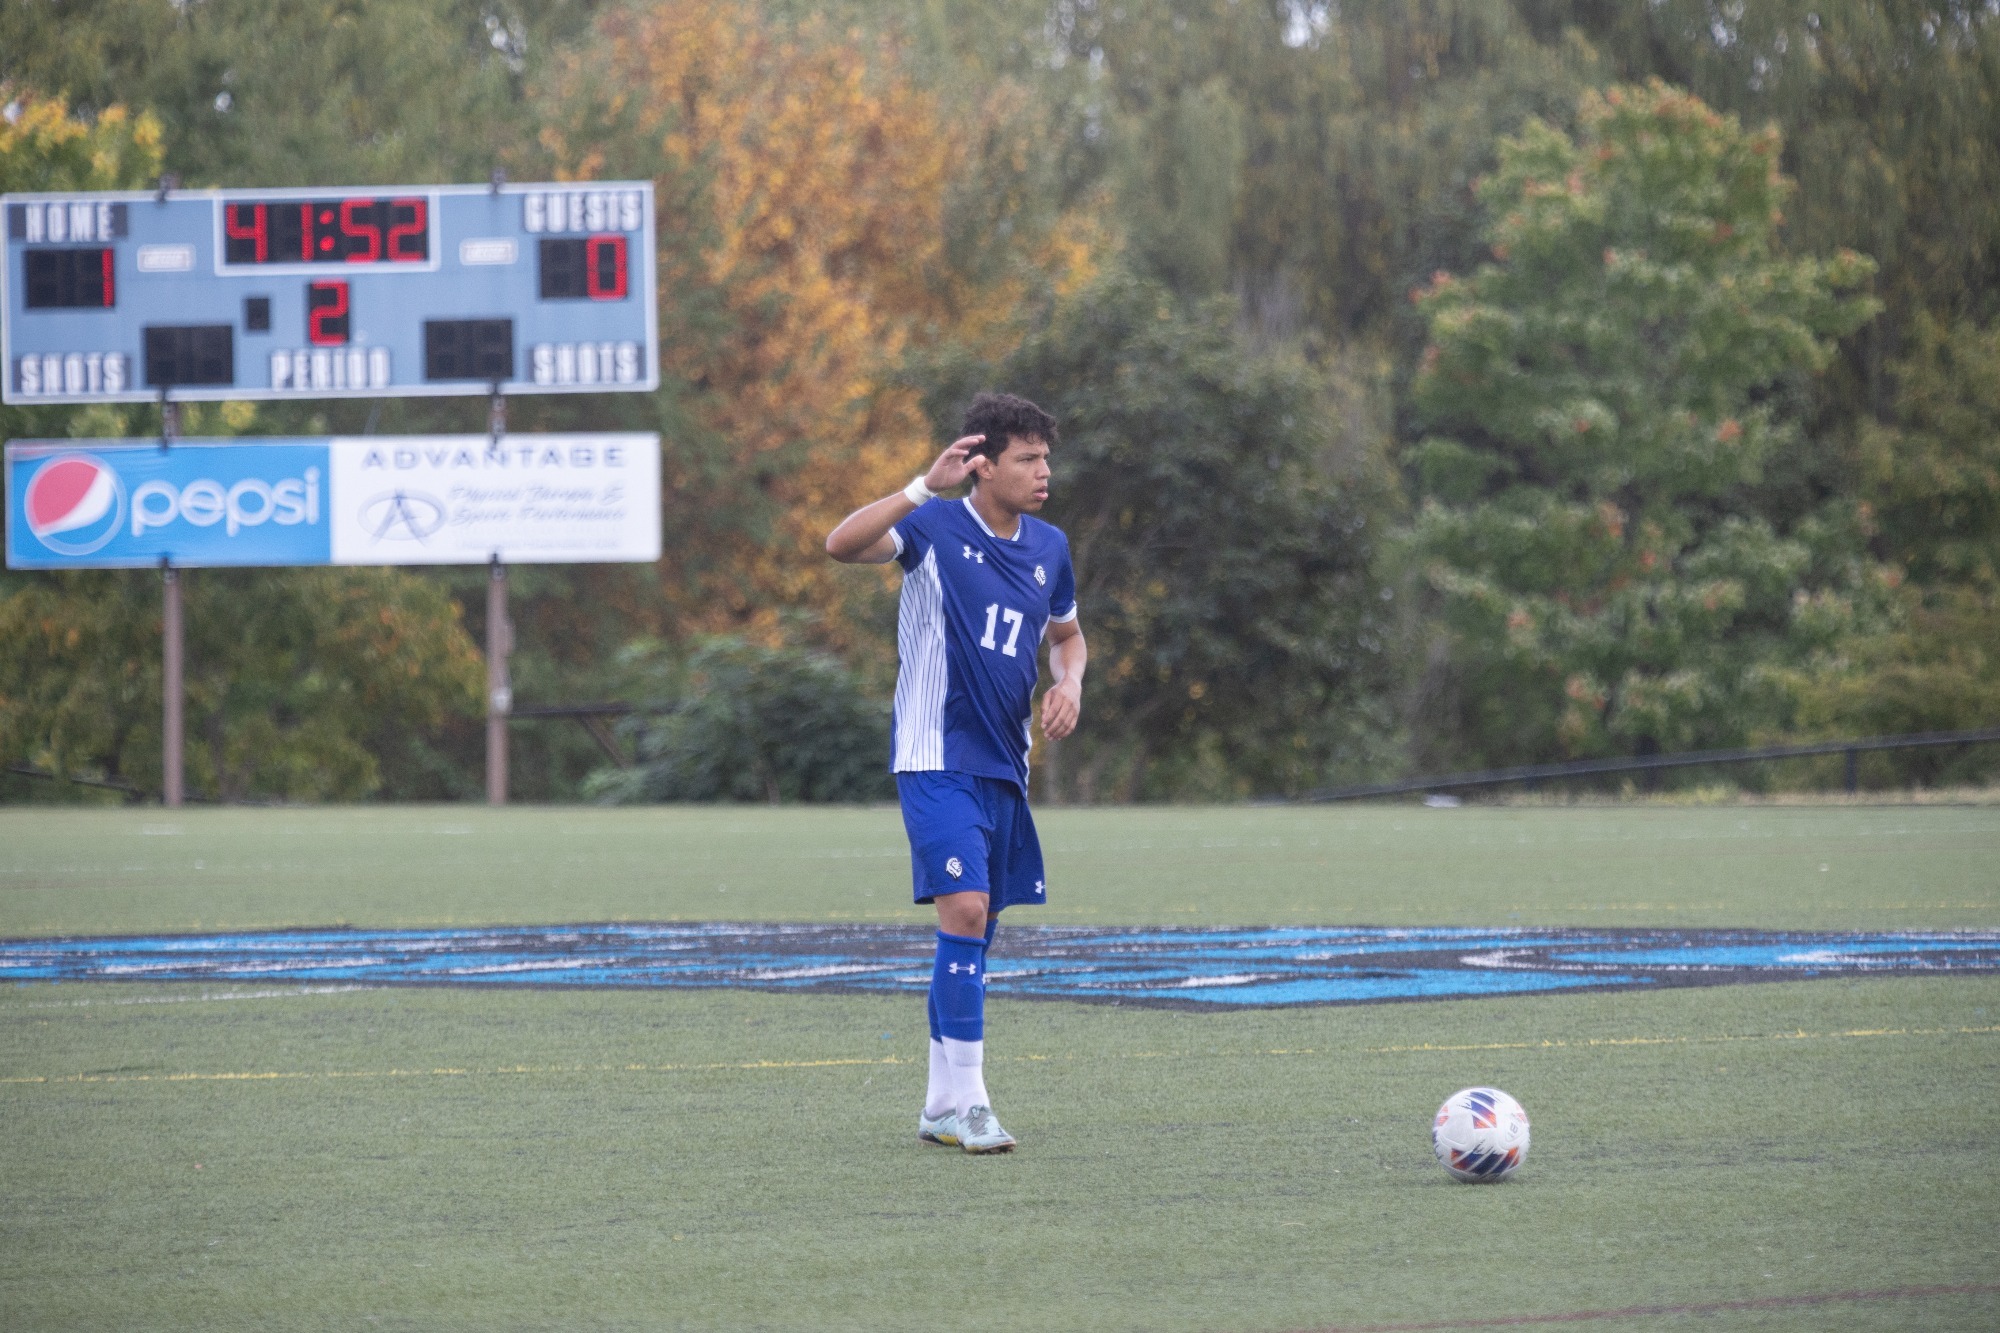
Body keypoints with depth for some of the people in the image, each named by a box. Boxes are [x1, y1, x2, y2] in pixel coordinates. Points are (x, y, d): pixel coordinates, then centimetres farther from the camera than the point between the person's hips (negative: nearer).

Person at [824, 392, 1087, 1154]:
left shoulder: (1048, 548, 9)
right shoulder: (936, 527, -9)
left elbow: (1067, 634, 27)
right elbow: (842, 546, -26)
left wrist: (1069, 684, 6)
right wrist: (924, 488, -34)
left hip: (1003, 767, 7)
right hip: (936, 758, -7)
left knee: (973, 933, 10)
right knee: (965, 909, -19)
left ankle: (943, 1107, 17)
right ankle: (965, 1100, -16)